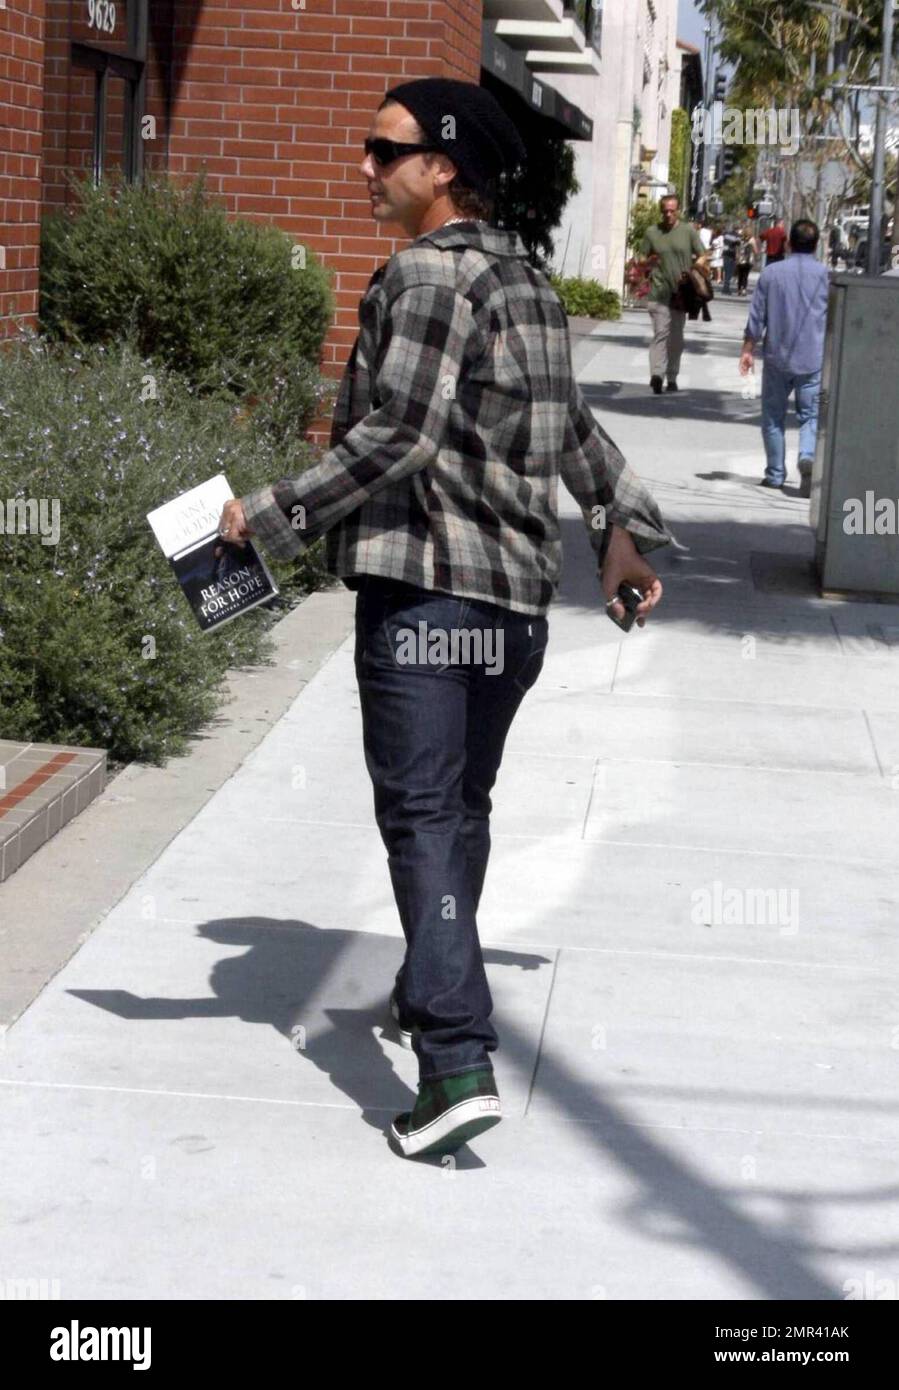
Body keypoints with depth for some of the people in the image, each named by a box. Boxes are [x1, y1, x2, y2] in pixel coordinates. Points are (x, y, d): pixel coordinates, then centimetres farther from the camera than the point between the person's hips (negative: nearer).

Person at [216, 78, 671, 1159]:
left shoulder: (426, 274, -11)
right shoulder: (522, 277, 16)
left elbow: (398, 437, -19)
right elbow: (571, 425, 24)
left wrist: (273, 514, -15)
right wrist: (619, 530, 33)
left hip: (426, 586, -9)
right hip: (516, 590, 9)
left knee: (421, 815, -10)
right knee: (463, 805, 21)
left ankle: (458, 1064, -17)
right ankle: (432, 992, 38)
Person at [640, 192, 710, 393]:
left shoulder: (688, 231, 5)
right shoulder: (652, 232, 6)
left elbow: (702, 256, 9)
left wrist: (697, 265, -12)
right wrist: (650, 261, -9)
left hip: (680, 292, 2)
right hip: (659, 292, -2)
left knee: (676, 337, 10)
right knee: (660, 333, -16)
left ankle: (672, 378, 21)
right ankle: (656, 374, -27)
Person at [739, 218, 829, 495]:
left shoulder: (771, 273, 0)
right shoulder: (826, 275, -1)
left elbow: (756, 316, 1)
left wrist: (747, 350, 10)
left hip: (777, 358, 1)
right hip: (813, 360, -1)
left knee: (773, 417, 12)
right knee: (810, 415, 4)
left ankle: (775, 473, 15)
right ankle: (808, 455, -23)